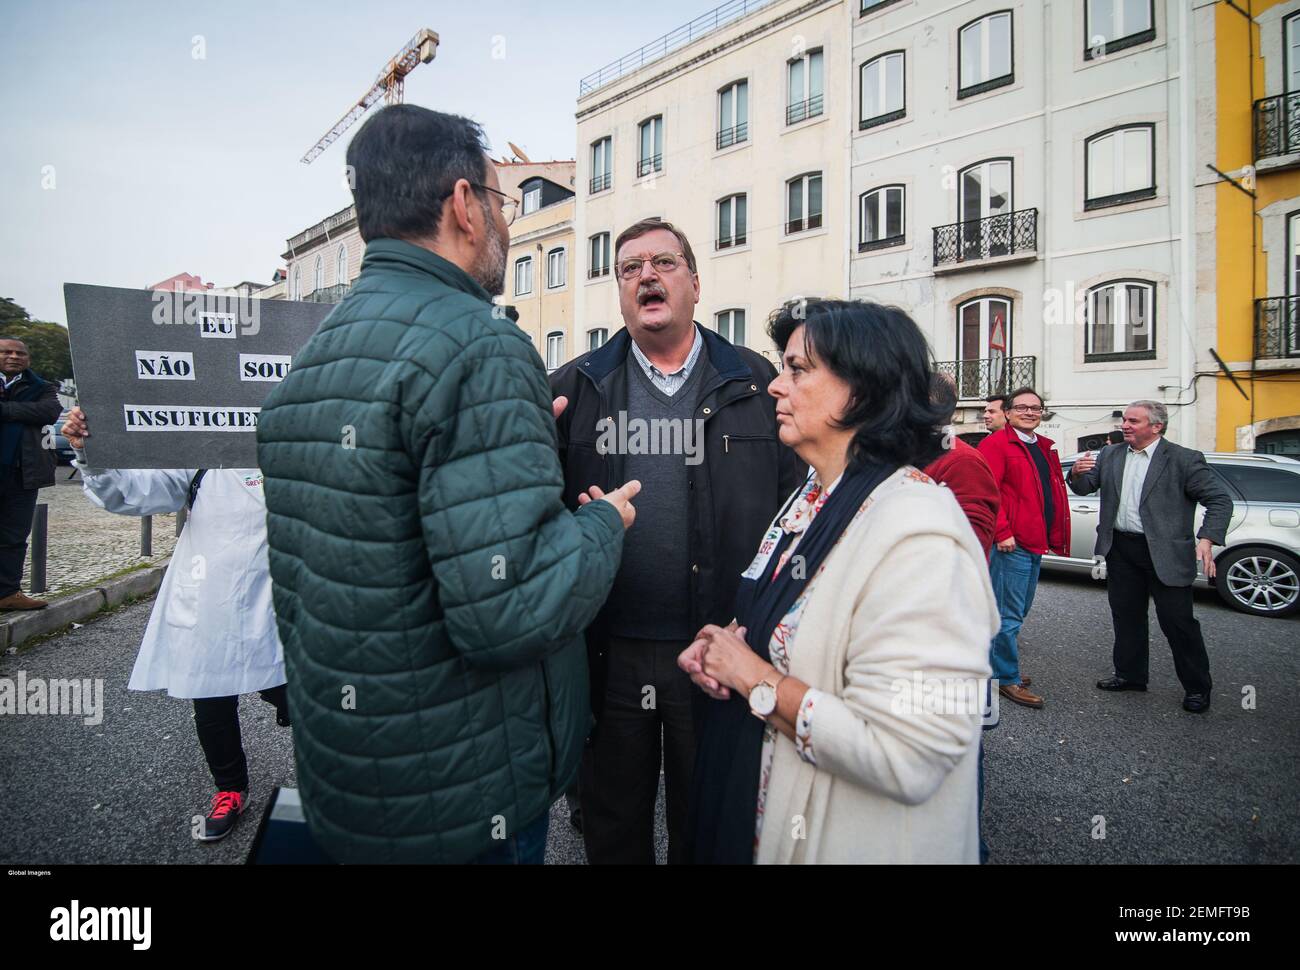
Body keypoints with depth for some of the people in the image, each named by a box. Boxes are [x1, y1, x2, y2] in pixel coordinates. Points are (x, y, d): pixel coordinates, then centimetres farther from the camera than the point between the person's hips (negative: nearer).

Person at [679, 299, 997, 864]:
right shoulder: (810, 498, 2)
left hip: (841, 839, -8)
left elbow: (906, 760, -31)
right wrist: (718, 650, -5)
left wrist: (755, 678, -22)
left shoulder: (915, 532, -27)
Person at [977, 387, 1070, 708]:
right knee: (1009, 615, -3)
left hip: (1036, 543, 9)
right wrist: (1002, 533, -22)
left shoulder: (1045, 448, 18)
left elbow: (1054, 492, 23)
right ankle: (1007, 679, 7)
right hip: (1011, 543, -9)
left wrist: (1055, 535, 13)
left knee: (1018, 611, 18)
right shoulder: (996, 444, -9)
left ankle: (1001, 667, 31)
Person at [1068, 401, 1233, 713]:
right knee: (1126, 616, 14)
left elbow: (1220, 499, -6)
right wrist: (1076, 473, -15)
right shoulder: (1110, 455, 8)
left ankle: (1197, 687, 18)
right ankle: (1130, 675, 29)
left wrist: (1207, 538, -19)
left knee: (1177, 620, 1)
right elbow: (1084, 488, 8)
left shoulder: (1184, 460, -7)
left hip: (1165, 554, -5)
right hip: (1121, 550, 5)